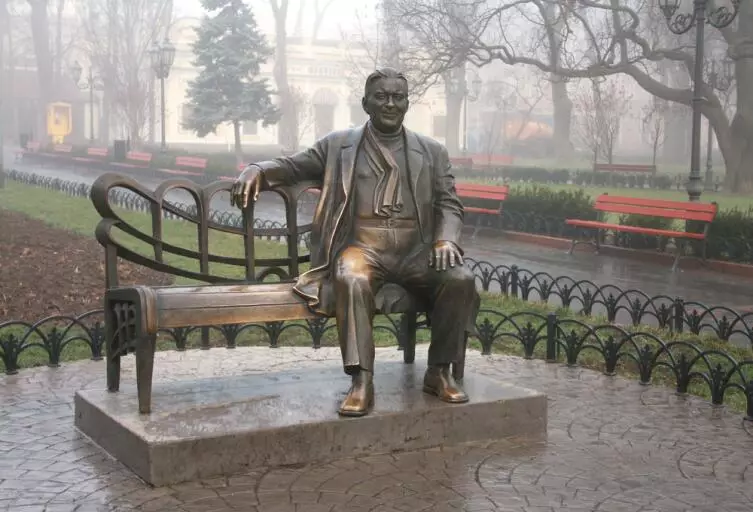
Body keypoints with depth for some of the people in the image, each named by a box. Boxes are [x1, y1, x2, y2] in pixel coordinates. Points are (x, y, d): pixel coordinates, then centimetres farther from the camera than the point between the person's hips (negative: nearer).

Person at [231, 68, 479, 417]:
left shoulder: (432, 152, 18)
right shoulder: (338, 145, 15)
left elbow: (449, 204, 13)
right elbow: (291, 166, 16)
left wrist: (446, 239, -9)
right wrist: (256, 170, -7)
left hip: (416, 248, 2)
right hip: (362, 245, -2)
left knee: (460, 279, -27)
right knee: (351, 280, -36)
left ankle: (439, 371, -11)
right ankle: (361, 382, -35)